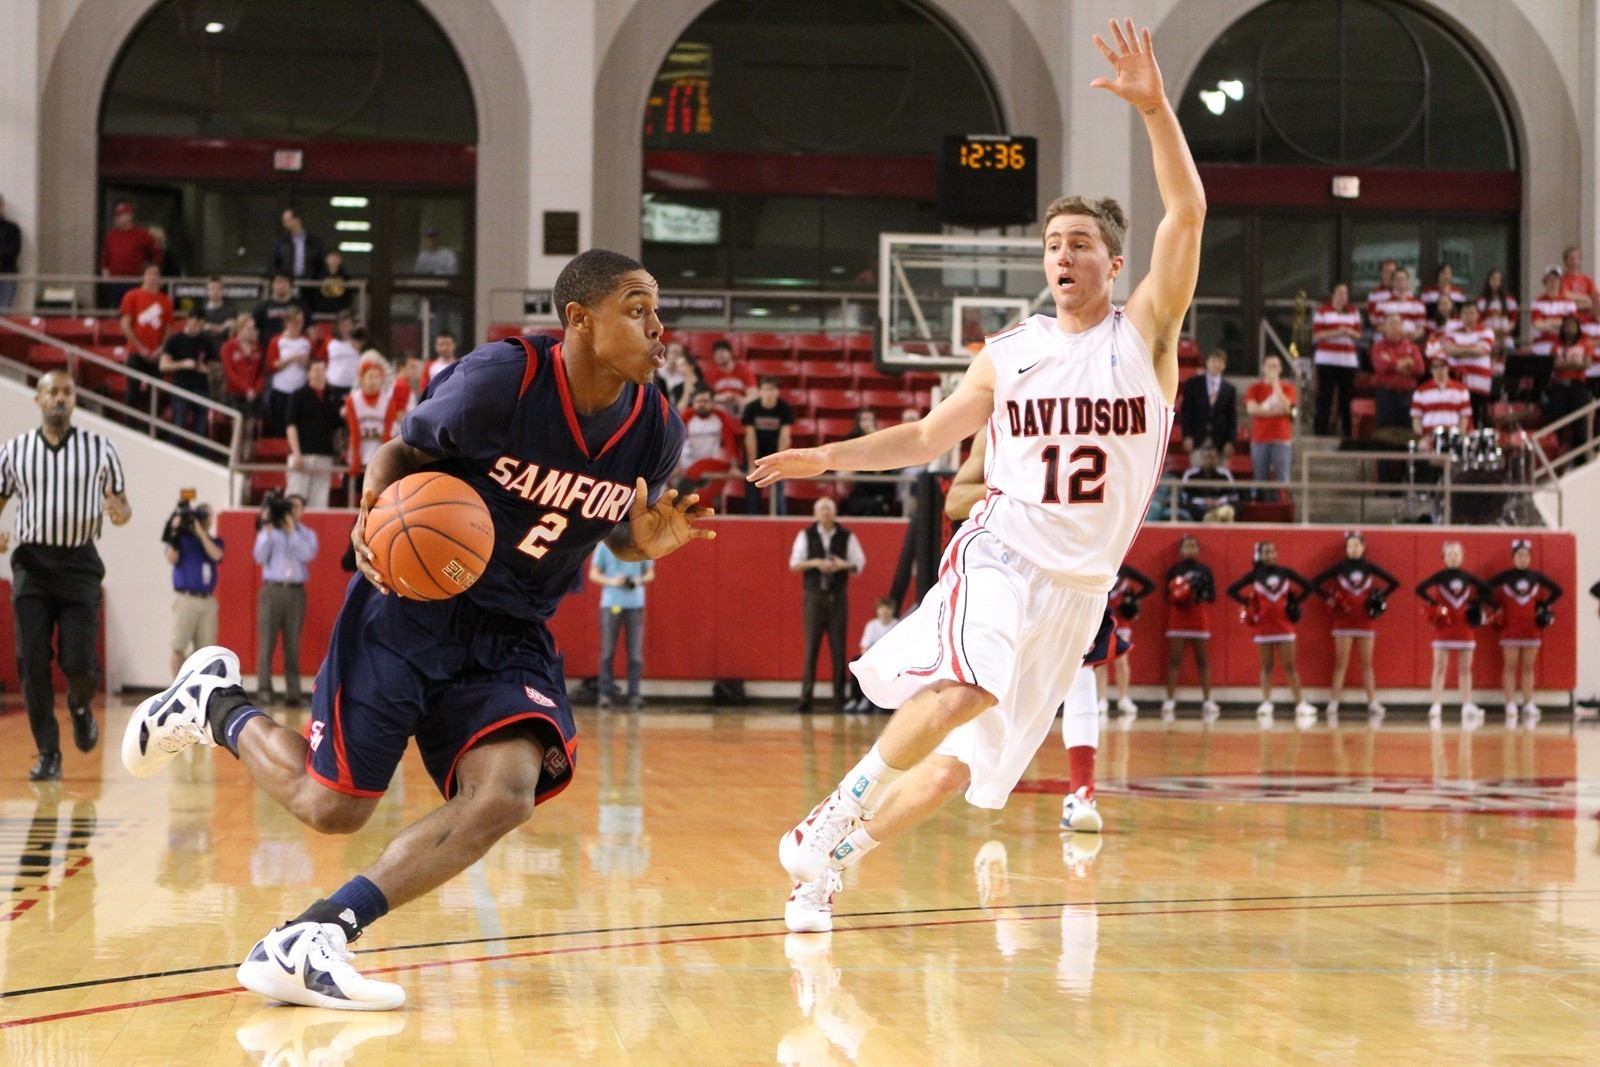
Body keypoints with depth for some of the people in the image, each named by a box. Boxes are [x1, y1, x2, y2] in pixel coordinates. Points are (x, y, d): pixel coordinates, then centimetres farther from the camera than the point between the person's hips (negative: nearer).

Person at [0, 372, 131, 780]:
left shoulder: (99, 448, 5)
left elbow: (122, 505, 10)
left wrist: (120, 514, -15)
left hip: (79, 565, -1)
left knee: (79, 662, -8)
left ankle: (80, 706, 28)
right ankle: (48, 754, 5)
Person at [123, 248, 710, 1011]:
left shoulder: (657, 431, -6)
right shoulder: (502, 378, -19)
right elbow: (406, 448, -4)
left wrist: (647, 542, -11)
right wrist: (375, 506, -26)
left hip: (512, 634, 4)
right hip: (412, 604, -4)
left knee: (507, 792, -23)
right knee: (330, 806, 0)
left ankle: (307, 943, -20)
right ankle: (214, 701, 31)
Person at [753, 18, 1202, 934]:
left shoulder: (1146, 334, 0)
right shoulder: (1008, 356, 7)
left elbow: (1188, 214, -13)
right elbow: (931, 435, 18)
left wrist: (1155, 110, -24)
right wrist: (831, 456, 6)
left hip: (1081, 582, 1)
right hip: (1001, 553, 0)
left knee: (968, 754, -1)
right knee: (963, 690, -31)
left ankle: (831, 860, 15)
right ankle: (843, 808, -12)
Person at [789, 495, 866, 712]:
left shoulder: (847, 537, 6)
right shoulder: (805, 536, 6)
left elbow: (859, 564, 6)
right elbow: (794, 564, 2)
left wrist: (844, 564, -14)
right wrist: (815, 563, -14)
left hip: (838, 597, 1)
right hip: (814, 596, -1)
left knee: (839, 647, 0)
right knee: (811, 647, -4)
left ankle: (839, 696, 3)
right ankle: (805, 697, -3)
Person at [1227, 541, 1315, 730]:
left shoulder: (1285, 572, 3)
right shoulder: (1254, 575, 0)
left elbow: (1308, 587, 7)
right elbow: (1232, 590, -3)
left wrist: (1294, 603, 0)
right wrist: (1247, 604, -7)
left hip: (1284, 627, 1)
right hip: (1263, 627, 0)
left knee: (1289, 666, -1)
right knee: (1266, 667, 4)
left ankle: (1301, 705, -2)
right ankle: (1266, 705, 4)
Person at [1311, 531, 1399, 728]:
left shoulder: (1369, 568, 3)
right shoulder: (1340, 567, 0)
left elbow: (1394, 583, 9)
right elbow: (1315, 584, 0)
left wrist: (1380, 598, 0)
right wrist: (1329, 599, -6)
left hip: (1366, 620, 1)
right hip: (1344, 620, -1)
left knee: (1367, 664, 5)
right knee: (1341, 664, -2)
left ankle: (1373, 706, 7)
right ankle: (1333, 707, 0)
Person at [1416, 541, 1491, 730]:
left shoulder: (1467, 578, 5)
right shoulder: (1440, 576, -2)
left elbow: (1489, 592, 11)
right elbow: (1420, 589, -13)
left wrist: (1474, 605, 0)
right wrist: (1434, 604, -17)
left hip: (1464, 627, 3)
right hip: (1443, 628, -3)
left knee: (1465, 669, 4)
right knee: (1440, 668, -4)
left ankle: (1467, 708, 7)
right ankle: (1436, 708, -5)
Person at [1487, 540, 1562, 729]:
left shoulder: (1537, 576, 4)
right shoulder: (1505, 576, -2)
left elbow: (1557, 591, 11)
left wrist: (1544, 606, 3)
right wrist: (1496, 608, -4)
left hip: (1532, 627, 2)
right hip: (1510, 627, -2)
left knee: (1528, 668, 5)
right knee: (1510, 667, -2)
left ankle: (1528, 707, 8)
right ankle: (1511, 708, -1)